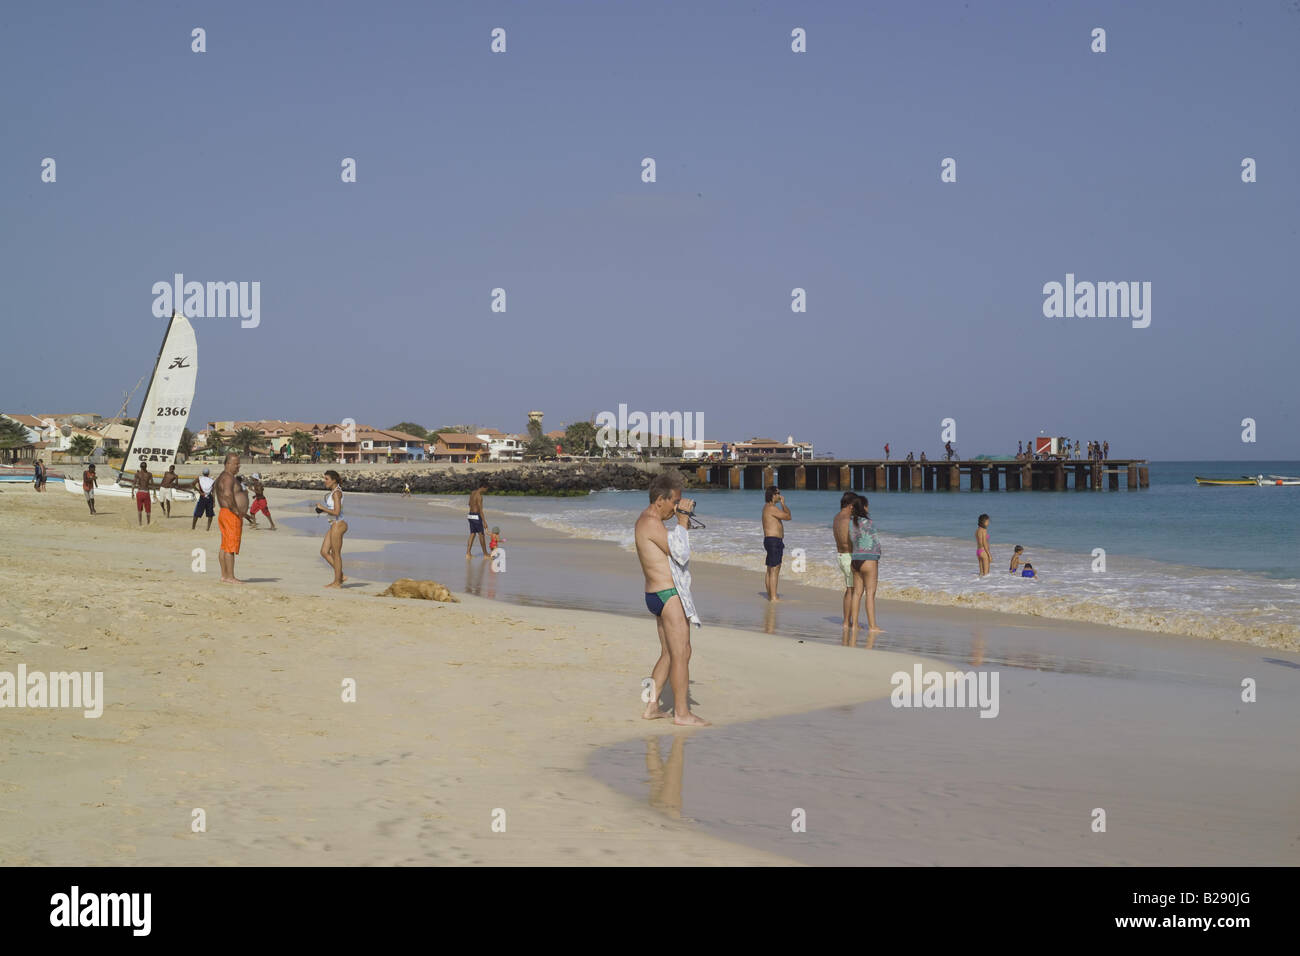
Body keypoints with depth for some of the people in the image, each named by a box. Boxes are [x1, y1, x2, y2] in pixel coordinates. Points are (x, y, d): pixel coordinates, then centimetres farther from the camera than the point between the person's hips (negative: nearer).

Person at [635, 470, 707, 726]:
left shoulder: (646, 520, 15)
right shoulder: (651, 523, -17)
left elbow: (678, 549, 26)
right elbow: (681, 553, -24)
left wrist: (684, 519, 14)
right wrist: (682, 519, -15)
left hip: (658, 594, 11)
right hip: (669, 595, -11)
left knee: (668, 654, 16)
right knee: (681, 653, -4)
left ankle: (651, 707, 19)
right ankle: (682, 712, 1)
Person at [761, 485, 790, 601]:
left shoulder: (767, 507, 16)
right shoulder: (772, 508, -16)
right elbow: (788, 517, -13)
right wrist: (783, 503, -4)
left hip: (771, 540, 11)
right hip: (774, 540, -11)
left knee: (770, 569, 15)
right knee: (774, 570, -10)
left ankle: (770, 595, 22)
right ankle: (773, 597, -11)